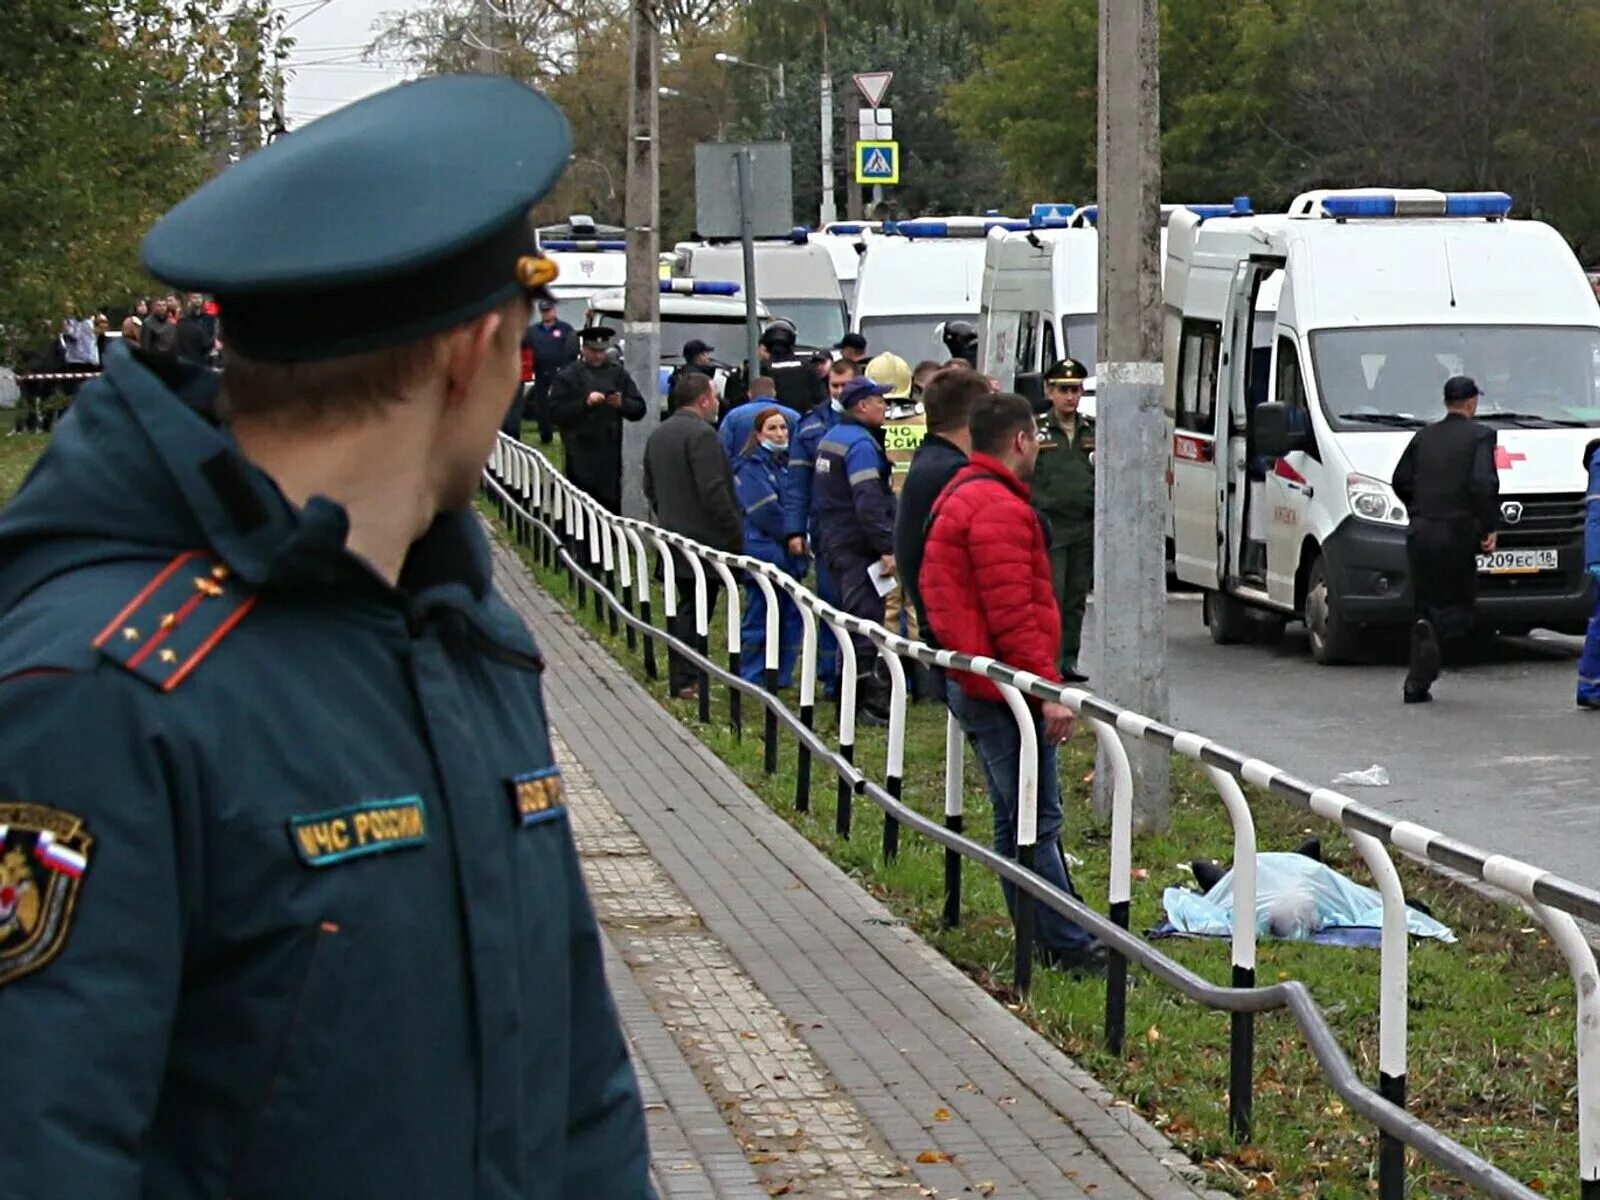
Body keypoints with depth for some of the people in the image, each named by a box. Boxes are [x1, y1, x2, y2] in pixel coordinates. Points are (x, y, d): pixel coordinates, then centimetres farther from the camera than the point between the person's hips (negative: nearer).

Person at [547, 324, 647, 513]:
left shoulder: (618, 373, 12)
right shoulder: (568, 375, 2)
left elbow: (639, 409, 10)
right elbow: (555, 412, -7)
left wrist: (622, 404, -11)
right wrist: (585, 403, -18)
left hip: (612, 455, 3)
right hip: (581, 456, -3)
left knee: (612, 504, 2)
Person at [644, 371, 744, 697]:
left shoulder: (658, 435, 12)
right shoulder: (701, 434, -17)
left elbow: (650, 488, 20)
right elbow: (713, 491, -21)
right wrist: (735, 532, -14)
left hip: (673, 535, 9)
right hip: (705, 537, -9)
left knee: (686, 607, 16)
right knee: (695, 610, -5)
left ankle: (681, 677, 19)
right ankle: (685, 680, -5)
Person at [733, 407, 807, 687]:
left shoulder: (787, 462, 16)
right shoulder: (750, 467, -9)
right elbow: (766, 511, -16)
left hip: (788, 557, 8)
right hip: (764, 553, -8)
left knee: (790, 615, 9)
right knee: (760, 619, -5)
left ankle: (782, 677, 16)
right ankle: (752, 679, 1)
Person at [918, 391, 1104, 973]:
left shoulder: (960, 497, 17)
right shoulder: (998, 508, -17)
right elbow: (1011, 614, -23)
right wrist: (1049, 689, -20)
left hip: (975, 683, 11)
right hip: (1003, 689, -11)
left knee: (1017, 818, 14)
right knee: (1037, 822, -8)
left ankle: (1044, 935, 20)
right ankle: (1066, 943, -6)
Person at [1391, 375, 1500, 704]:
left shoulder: (1423, 436, 11)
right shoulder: (1480, 436, -5)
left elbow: (1401, 481, 12)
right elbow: (1484, 483, -17)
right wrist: (1490, 526, -9)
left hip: (1420, 532, 5)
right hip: (1456, 532, -5)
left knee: (1425, 607, 13)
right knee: (1459, 605, 5)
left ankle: (1417, 685, 8)